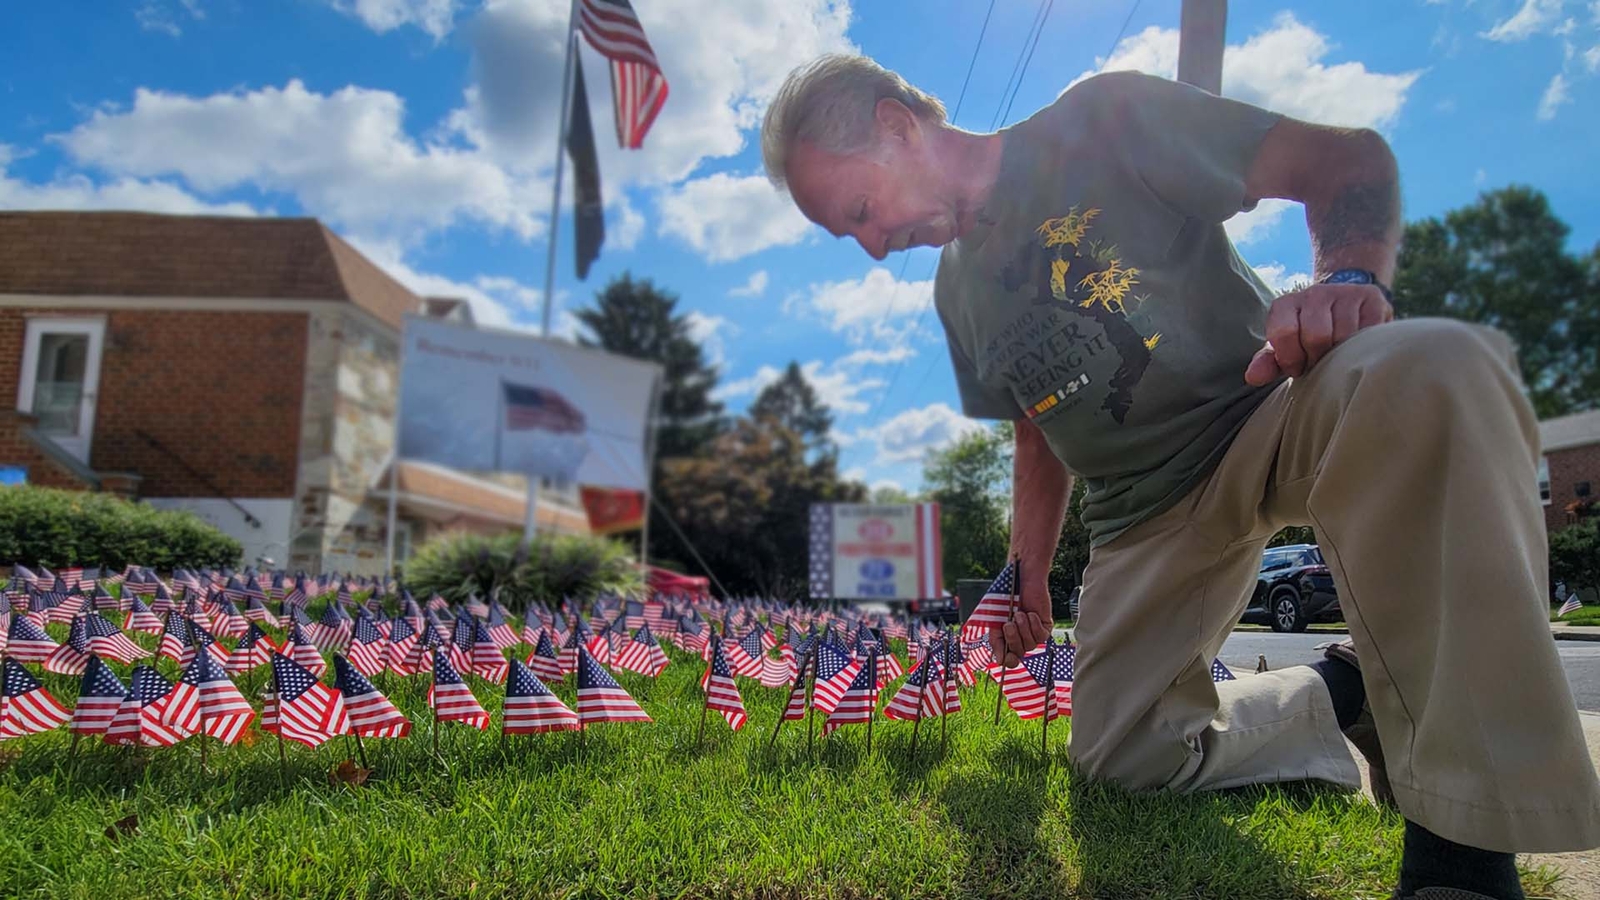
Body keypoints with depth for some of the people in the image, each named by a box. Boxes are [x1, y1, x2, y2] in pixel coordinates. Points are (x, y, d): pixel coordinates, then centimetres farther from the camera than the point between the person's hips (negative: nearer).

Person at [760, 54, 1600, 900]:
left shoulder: (1103, 120, -6)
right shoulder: (958, 293, 13)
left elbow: (1345, 158, -7)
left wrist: (1348, 276, -28)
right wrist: (1025, 577, 9)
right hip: (1143, 514, 6)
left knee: (1428, 367, -38)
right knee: (1117, 758, -3)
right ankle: (1337, 696, 18)